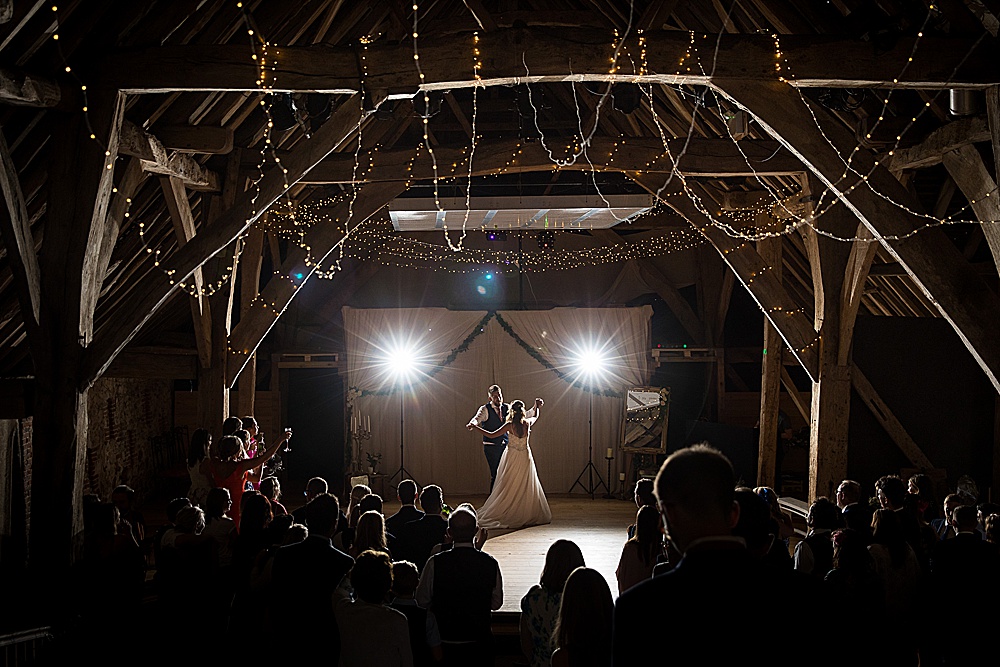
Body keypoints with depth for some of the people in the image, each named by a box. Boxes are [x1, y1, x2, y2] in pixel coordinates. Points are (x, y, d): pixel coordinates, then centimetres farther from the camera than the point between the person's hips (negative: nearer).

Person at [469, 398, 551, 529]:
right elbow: (535, 417, 19)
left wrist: (476, 428, -7)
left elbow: (492, 435, -14)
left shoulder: (510, 425, -15)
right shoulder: (527, 423, -6)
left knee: (508, 488, 2)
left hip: (512, 458, -2)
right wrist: (537, 407, 38)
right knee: (526, 488, 11)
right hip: (525, 458, 2)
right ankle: (528, 515, 14)